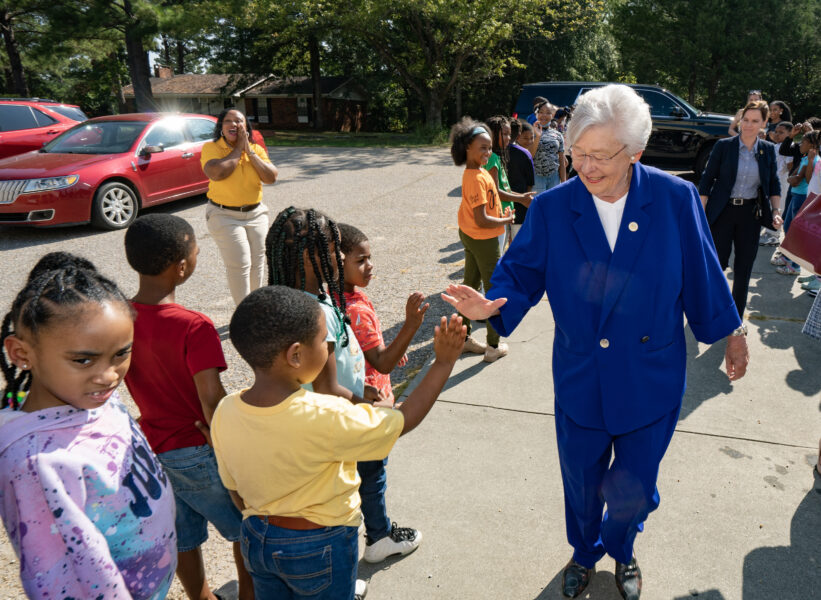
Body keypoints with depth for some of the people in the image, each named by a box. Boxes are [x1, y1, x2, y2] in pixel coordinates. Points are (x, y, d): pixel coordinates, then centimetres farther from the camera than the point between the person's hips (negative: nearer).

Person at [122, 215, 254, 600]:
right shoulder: (194, 327, -27)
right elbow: (212, 401, -28)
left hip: (153, 446, 6)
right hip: (198, 450, -6)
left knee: (182, 538, 23)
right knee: (245, 526, 19)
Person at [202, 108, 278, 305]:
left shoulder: (256, 149, 5)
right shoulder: (211, 147, -6)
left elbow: (272, 177, -7)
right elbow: (216, 173, -26)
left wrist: (249, 151, -11)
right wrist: (238, 149, -15)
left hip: (256, 213, 4)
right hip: (225, 217, -4)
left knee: (258, 262, 9)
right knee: (239, 265, -9)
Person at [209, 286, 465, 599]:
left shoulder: (225, 413, -17)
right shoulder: (326, 418, -33)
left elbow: (237, 492, -2)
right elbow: (405, 420, -19)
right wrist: (443, 362, -11)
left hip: (257, 539, 5)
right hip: (320, 545, -5)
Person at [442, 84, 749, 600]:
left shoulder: (676, 199, -11)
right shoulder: (551, 208, -10)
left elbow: (703, 275, 0)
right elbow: (522, 271, -8)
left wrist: (731, 332, 10)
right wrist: (493, 305, -28)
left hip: (651, 379, 0)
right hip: (580, 379, 1)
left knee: (631, 489, 14)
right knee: (581, 482, 19)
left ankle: (621, 549, 51)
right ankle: (584, 554, 52)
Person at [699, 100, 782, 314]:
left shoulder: (768, 150, 4)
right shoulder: (723, 146, -5)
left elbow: (774, 184, 12)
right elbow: (706, 180, -5)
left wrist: (777, 211, -2)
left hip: (751, 215, 3)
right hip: (723, 212, -3)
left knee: (744, 268, 8)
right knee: (717, 263, -1)